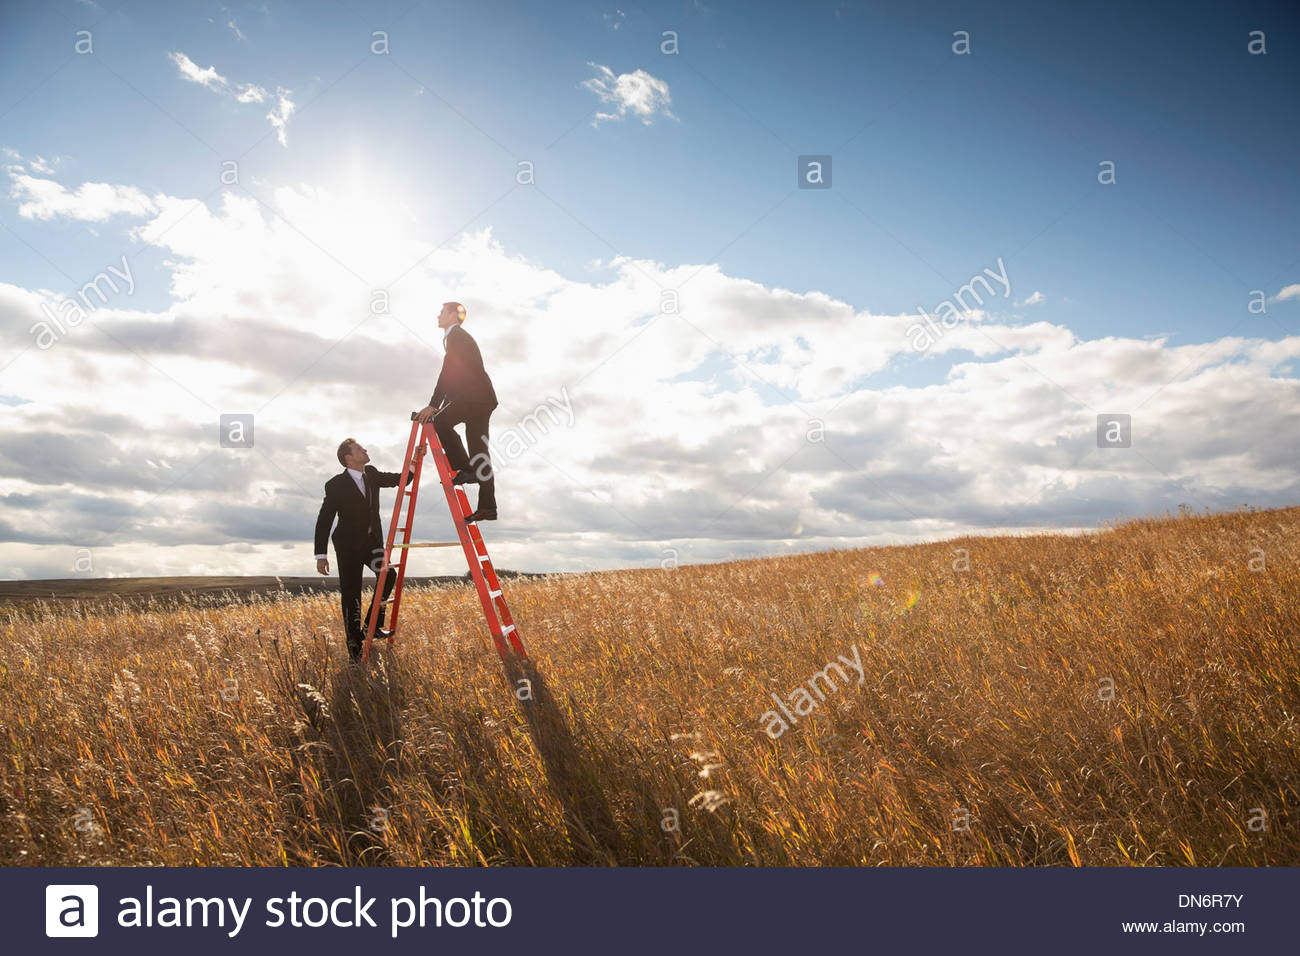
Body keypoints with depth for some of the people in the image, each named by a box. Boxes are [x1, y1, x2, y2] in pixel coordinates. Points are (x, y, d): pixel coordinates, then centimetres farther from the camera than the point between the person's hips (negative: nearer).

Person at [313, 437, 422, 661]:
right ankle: (355, 645, 7)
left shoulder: (372, 474, 3)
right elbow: (324, 521, -12)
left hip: (372, 541, 6)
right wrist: (321, 555, -14)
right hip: (348, 544, -6)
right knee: (351, 594, -3)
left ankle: (372, 625, 7)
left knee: (388, 574, -10)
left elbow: (401, 479, 10)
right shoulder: (336, 485, -14)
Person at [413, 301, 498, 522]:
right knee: (478, 448, 4)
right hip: (480, 398, 10)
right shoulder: (459, 338, 27)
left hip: (476, 395, -10)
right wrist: (439, 407, 24)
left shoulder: (457, 336, -4)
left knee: (441, 421, -19)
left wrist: (433, 405, -17)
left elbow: (448, 372, -14)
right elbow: (451, 376, 28)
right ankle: (487, 507, 1)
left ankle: (466, 469, -18)